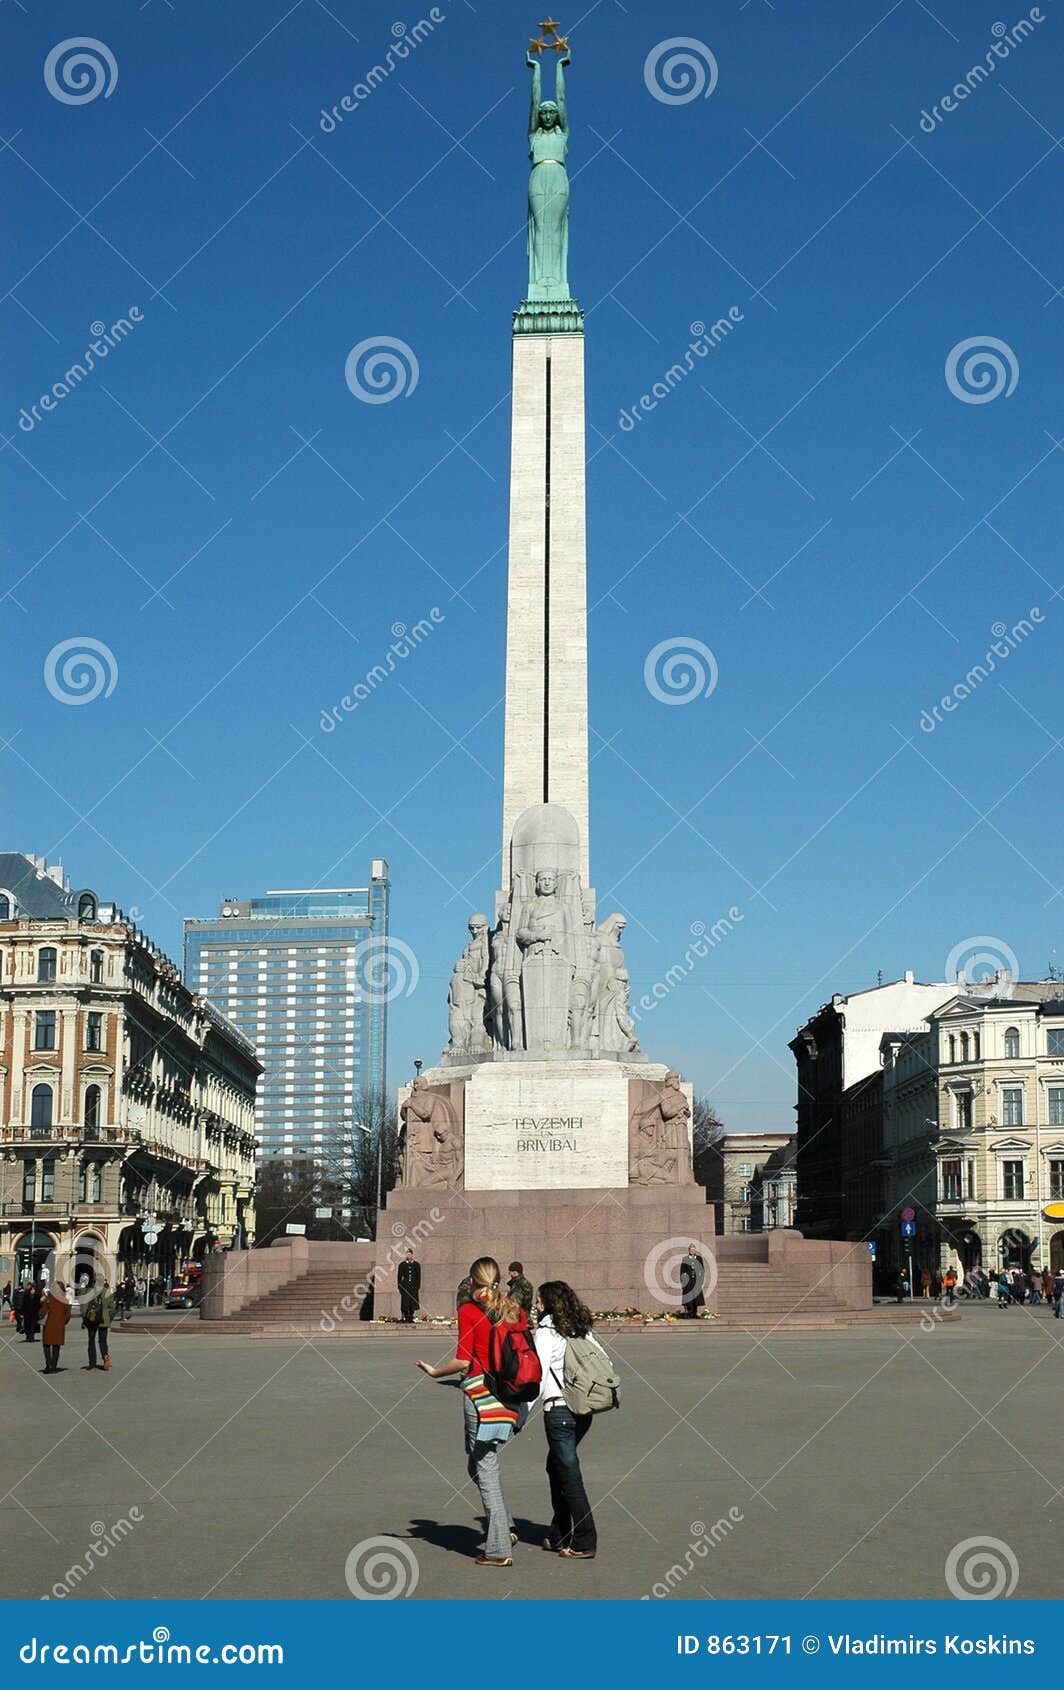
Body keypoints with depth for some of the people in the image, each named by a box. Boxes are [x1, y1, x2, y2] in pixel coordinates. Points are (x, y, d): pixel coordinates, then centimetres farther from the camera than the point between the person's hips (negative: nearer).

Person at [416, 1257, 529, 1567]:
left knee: (485, 1468, 1)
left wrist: (434, 1372, 5)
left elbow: (463, 1360, -11)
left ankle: (498, 1549, 1)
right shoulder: (515, 1309, 8)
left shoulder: (469, 1311, -6)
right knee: (481, 1463, 22)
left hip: (480, 1392, -6)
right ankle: (505, 1527, 12)